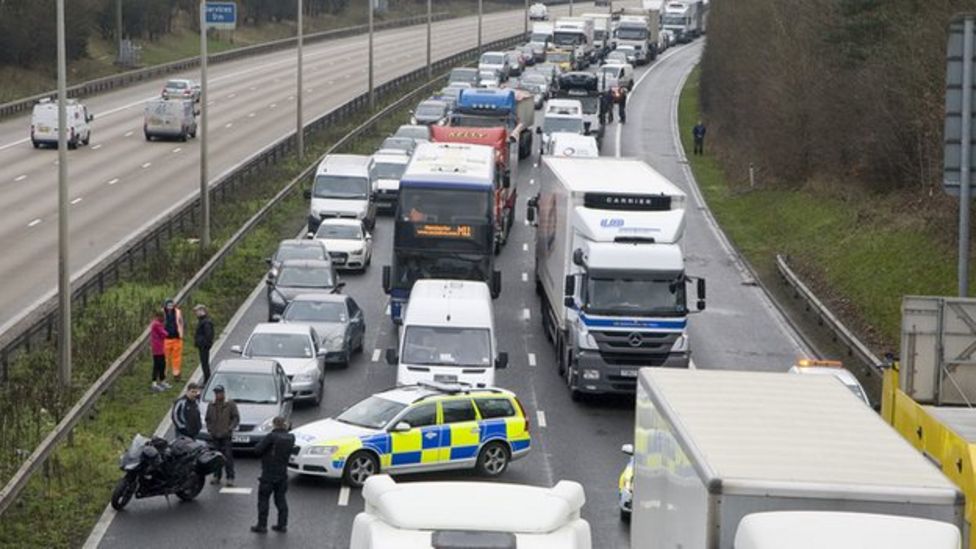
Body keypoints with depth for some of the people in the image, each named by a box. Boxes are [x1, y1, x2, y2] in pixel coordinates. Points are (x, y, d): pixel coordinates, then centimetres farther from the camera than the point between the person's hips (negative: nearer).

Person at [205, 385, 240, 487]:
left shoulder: (230, 404, -1)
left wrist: (230, 428, -12)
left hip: (226, 436, -4)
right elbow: (208, 419, 21)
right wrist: (209, 429, 6)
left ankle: (230, 477, -5)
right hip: (214, 436, 4)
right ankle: (216, 477, 14)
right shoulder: (211, 406, 13)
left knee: (228, 456, -8)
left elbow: (236, 418, -1)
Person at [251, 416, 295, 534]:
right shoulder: (290, 438, -2)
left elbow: (257, 449, -19)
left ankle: (262, 525, 9)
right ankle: (282, 525, 17)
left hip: (269, 474, -6)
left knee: (263, 499, 5)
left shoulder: (272, 436, -20)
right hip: (282, 474, 6)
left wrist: (261, 444, 1)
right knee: (280, 499, 15)